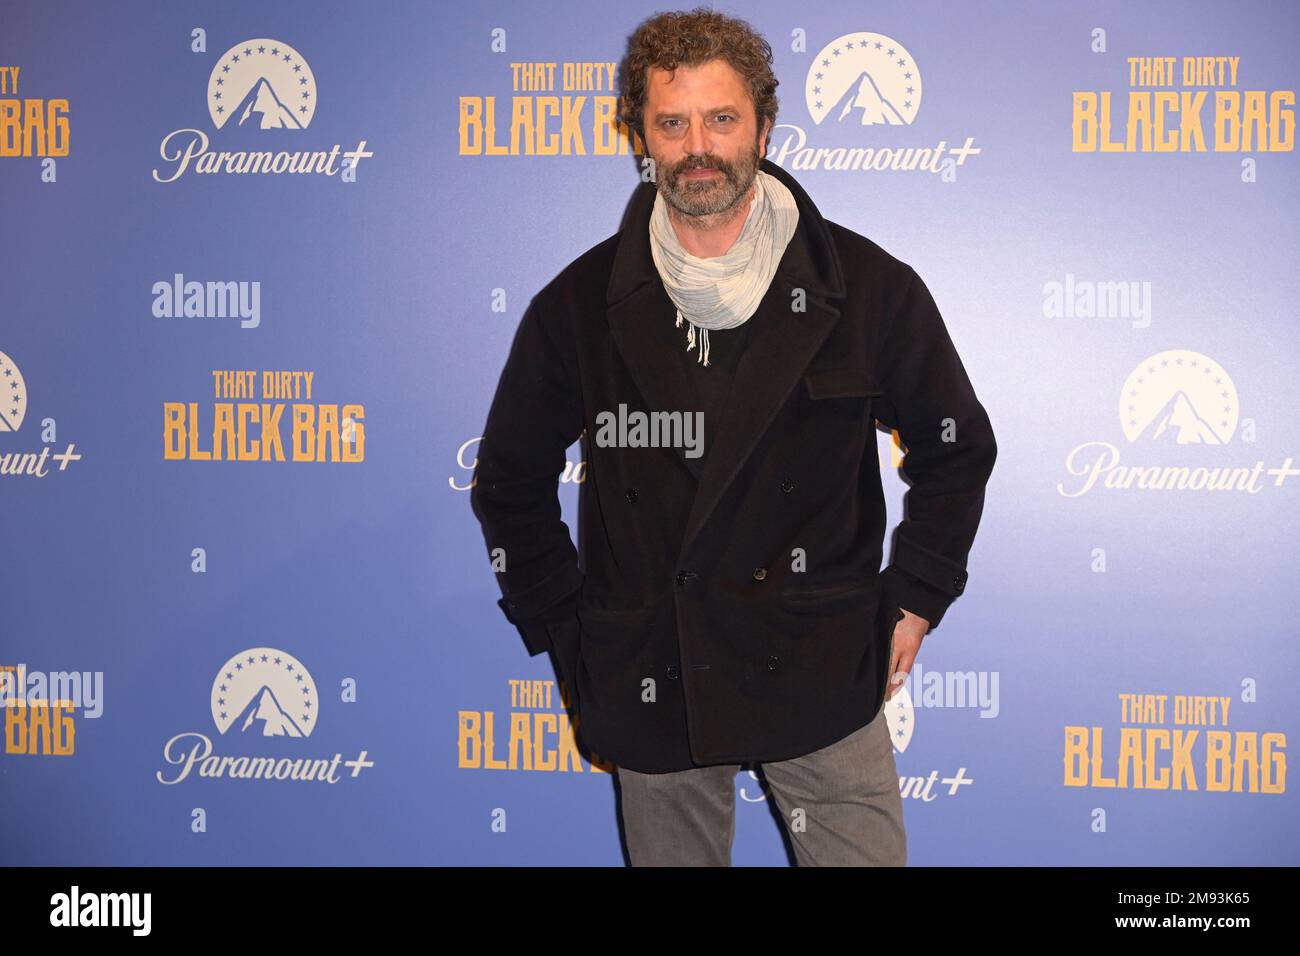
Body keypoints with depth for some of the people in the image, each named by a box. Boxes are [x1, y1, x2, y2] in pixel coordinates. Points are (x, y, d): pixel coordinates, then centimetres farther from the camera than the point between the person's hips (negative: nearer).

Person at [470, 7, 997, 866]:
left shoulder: (868, 288, -4)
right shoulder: (578, 306, -2)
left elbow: (957, 448, 10)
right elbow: (510, 481, 10)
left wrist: (914, 601, 4)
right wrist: (562, 628, 6)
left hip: (821, 674, -1)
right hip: (649, 687, 1)